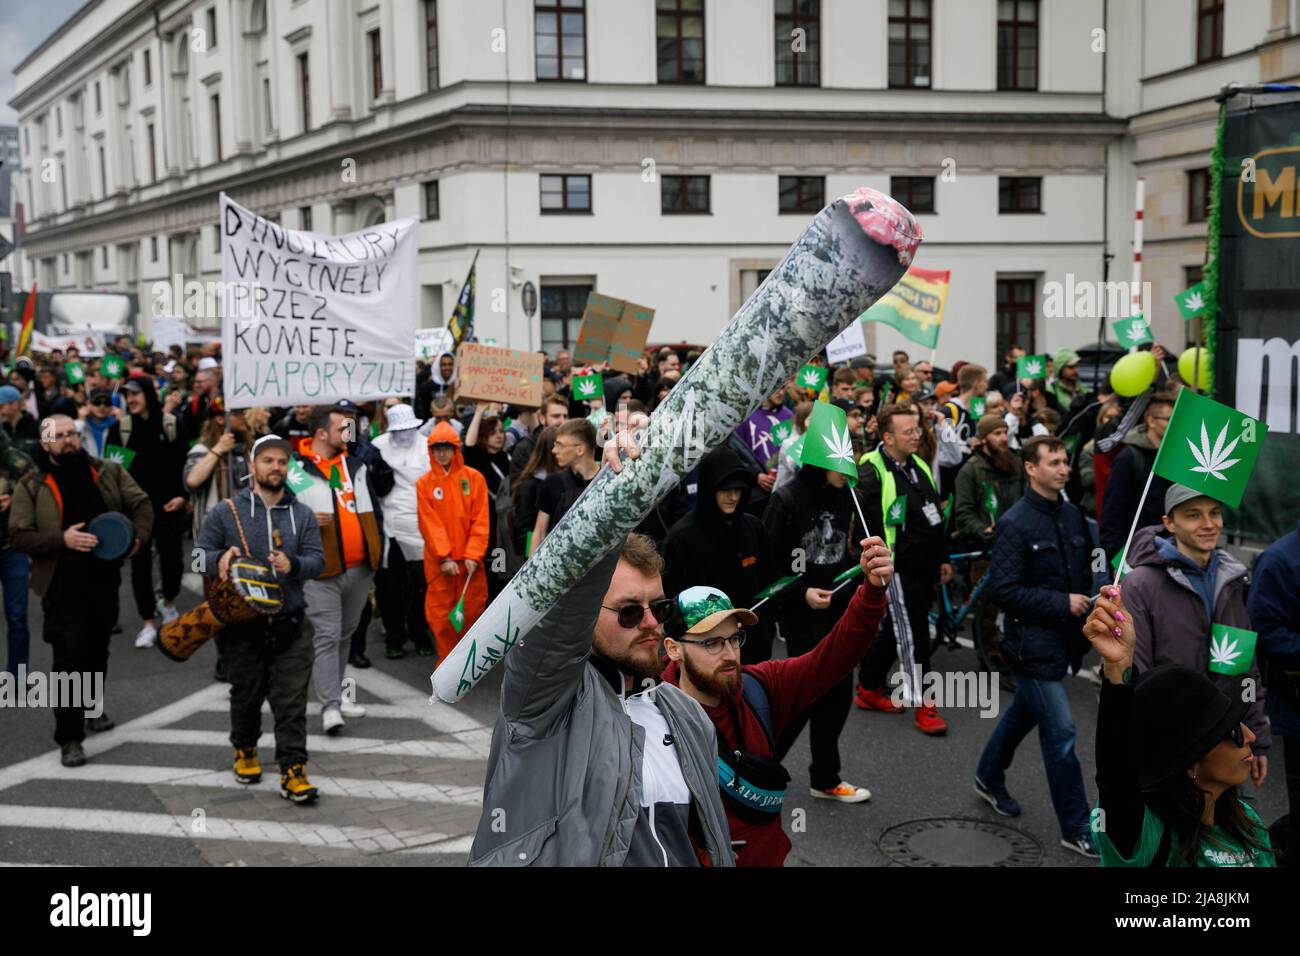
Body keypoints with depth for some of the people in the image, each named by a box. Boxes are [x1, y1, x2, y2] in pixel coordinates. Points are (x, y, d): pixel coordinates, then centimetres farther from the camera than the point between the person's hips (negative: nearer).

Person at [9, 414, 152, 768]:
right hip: (62, 584, -4)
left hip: (104, 578, 4)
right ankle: (69, 738, 0)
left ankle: (93, 707, 44)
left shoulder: (108, 472, 4)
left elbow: (141, 503, 8)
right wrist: (62, 540, -23)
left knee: (97, 649, 21)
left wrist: (138, 535, -12)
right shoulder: (32, 486, -4)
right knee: (69, 657, -8)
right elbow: (18, 536, -7)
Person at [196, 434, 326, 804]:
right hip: (242, 624, -1)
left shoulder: (302, 515, 8)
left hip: (289, 624, 1)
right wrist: (220, 559, -20)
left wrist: (293, 565, -22)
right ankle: (245, 750, 39)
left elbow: (316, 559, 0)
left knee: (292, 701, -4)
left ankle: (293, 771, -1)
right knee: (246, 694, 15)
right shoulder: (226, 512, 3)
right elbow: (200, 553, 3)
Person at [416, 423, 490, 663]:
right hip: (438, 561, 0)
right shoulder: (424, 482, 1)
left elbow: (481, 520, -2)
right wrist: (444, 557, -12)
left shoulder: (474, 478, 1)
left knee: (472, 610, 6)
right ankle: (447, 660, 14)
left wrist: (473, 555, -10)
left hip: (470, 559, 0)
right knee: (440, 612, 1)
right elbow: (428, 524, -4)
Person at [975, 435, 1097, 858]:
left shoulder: (1073, 515, 5)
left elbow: (1085, 569, 19)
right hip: (1033, 642, -7)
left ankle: (989, 779, 45)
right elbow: (1002, 589, -19)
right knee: (1060, 733, -5)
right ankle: (1075, 829, 7)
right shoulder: (1015, 524, -16)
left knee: (1023, 713, 23)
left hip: (1063, 638, 7)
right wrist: (1062, 603, -20)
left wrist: (1087, 600, 5)